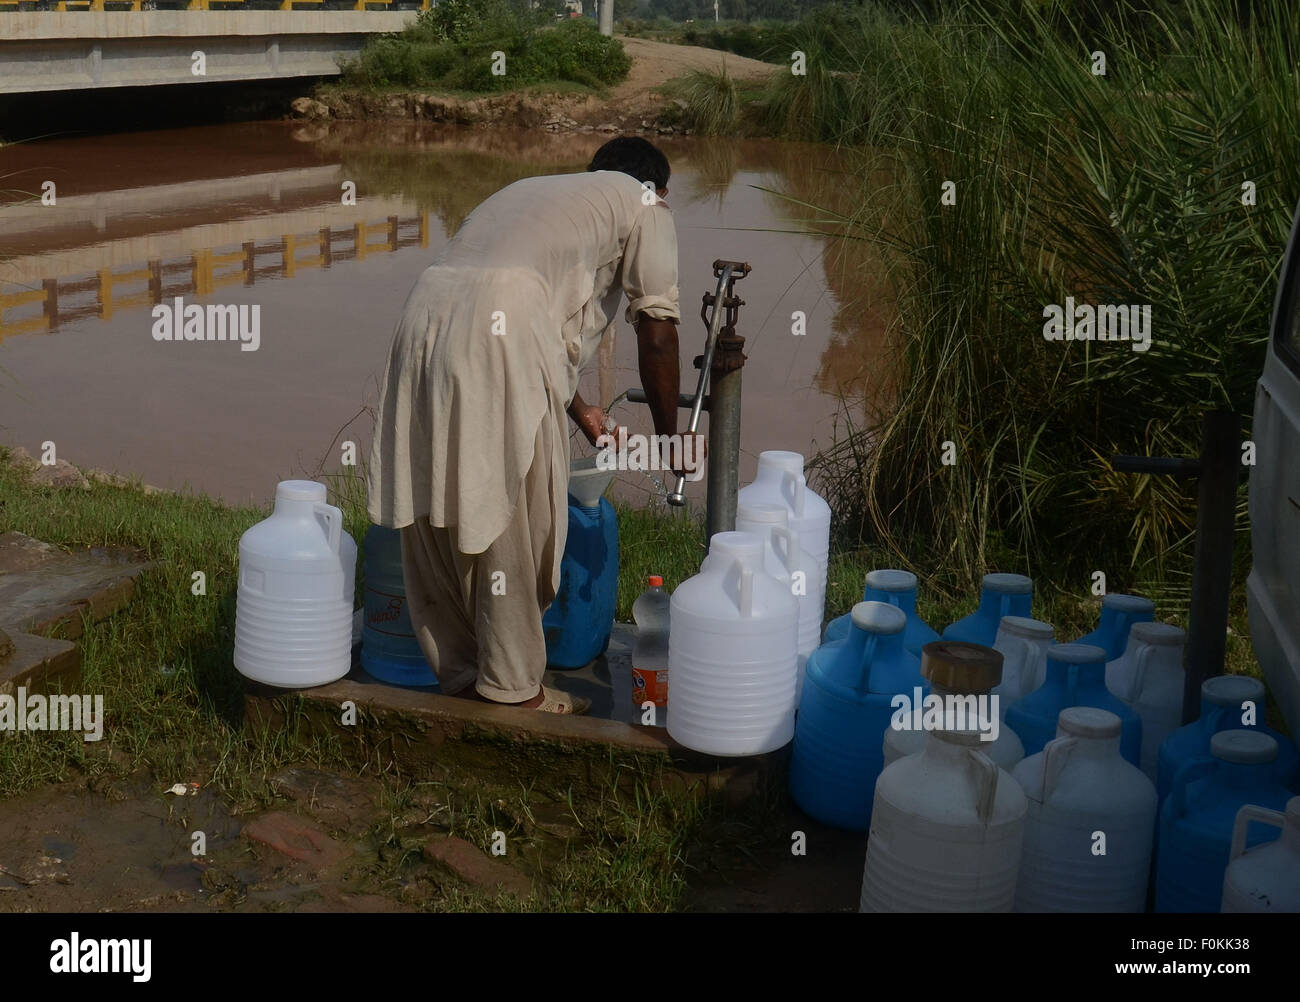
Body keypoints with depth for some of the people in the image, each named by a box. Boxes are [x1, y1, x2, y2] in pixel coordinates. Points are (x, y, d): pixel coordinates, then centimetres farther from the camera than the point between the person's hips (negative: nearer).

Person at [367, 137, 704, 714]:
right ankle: (511, 684, 14)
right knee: (515, 520, 4)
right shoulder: (641, 203, 16)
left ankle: (458, 671, 26)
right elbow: (657, 334, 9)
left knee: (439, 517, 14)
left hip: (425, 315, 8)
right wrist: (668, 434, 18)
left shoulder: (533, 190, 37)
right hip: (499, 338, -8)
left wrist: (579, 412, 45)